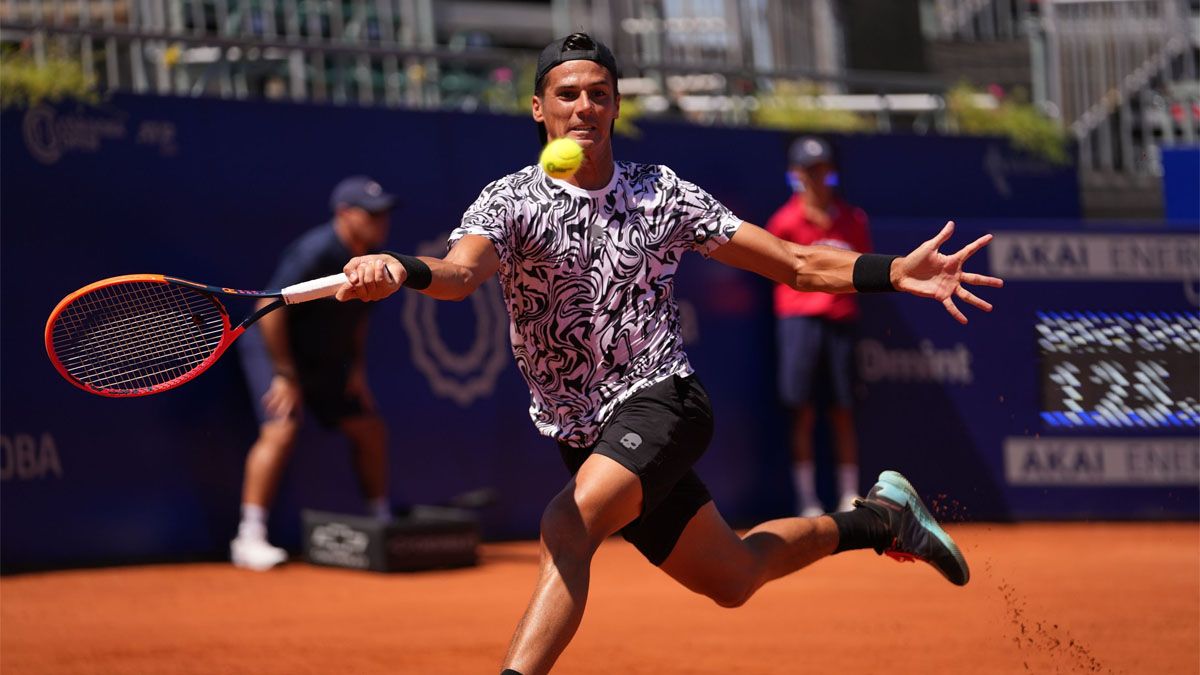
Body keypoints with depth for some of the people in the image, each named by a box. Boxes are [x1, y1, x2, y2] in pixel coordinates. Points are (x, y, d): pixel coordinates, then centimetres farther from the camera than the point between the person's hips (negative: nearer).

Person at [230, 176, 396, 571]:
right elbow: (270, 309, -26)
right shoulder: (315, 252, -26)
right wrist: (285, 374, -24)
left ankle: (383, 523, 23)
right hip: (271, 346, -8)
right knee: (282, 428, -25)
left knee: (371, 430, 7)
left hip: (324, 359, 8)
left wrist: (357, 368, 5)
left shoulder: (370, 259, -1)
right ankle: (249, 539, -21)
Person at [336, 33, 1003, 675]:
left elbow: (796, 263, -1)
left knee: (568, 524, -31)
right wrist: (400, 271, -53)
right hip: (583, 433, 2)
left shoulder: (662, 192, -2)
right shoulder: (511, 199, -6)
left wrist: (898, 272, -15)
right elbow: (461, 273, -28)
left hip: (662, 399, -2)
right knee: (731, 579, 15)